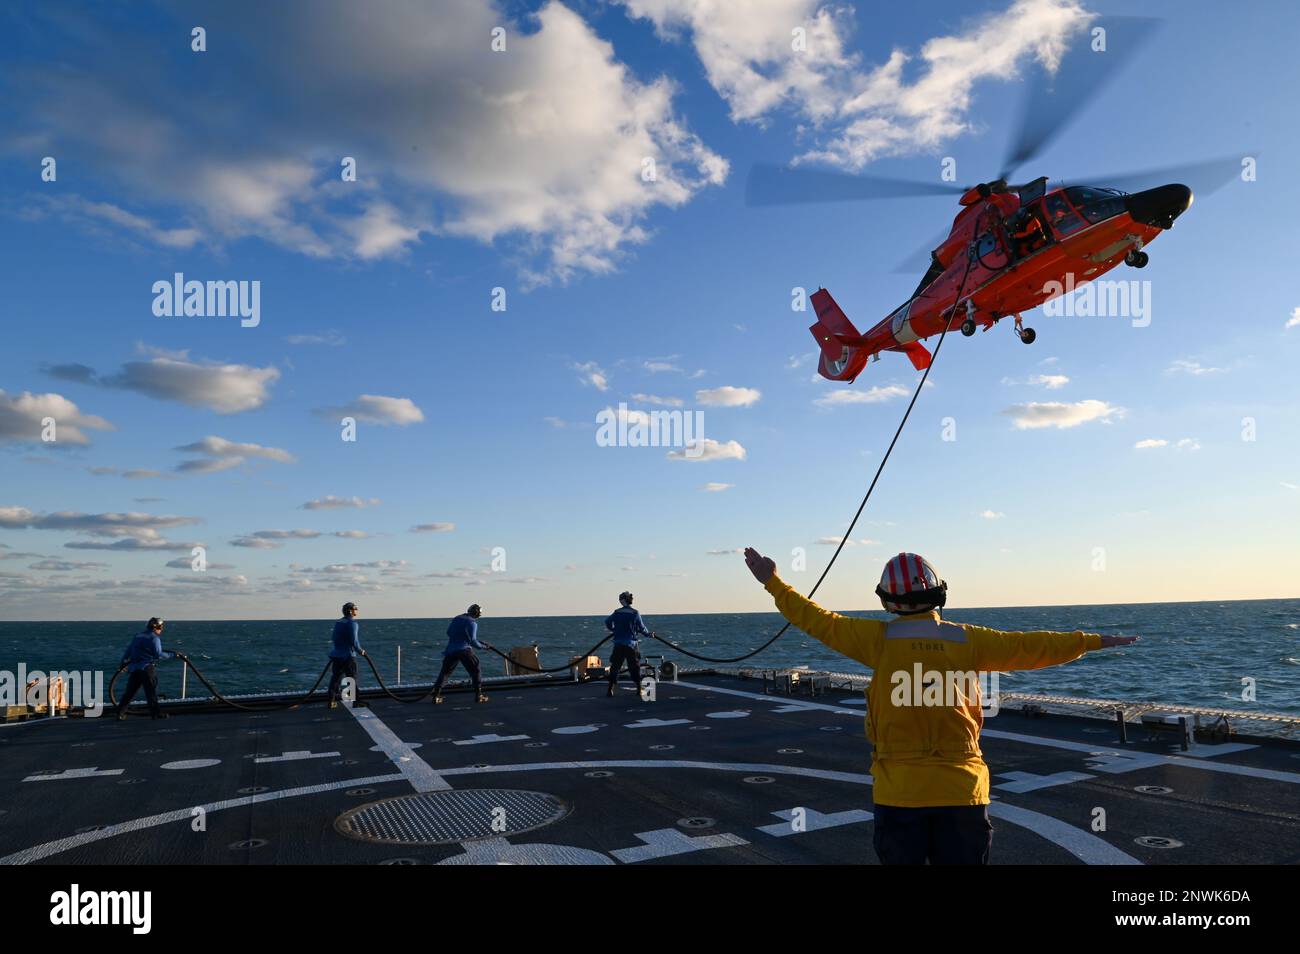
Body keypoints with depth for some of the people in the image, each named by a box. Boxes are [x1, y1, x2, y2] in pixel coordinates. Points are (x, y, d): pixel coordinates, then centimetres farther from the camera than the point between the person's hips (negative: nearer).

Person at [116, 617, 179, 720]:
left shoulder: (137, 637, 20)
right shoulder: (154, 638, -4)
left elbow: (127, 651, 26)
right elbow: (158, 654, -14)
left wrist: (123, 663, 38)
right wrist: (172, 655, -9)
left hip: (133, 668, 7)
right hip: (146, 668, -7)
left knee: (129, 692, 13)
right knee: (151, 692, -3)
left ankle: (120, 713, 15)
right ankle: (156, 712, -3)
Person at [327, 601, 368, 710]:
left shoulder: (338, 623, 10)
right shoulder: (352, 623, -15)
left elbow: (333, 637, 20)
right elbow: (354, 641, -20)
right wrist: (360, 651, -6)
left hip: (337, 655, 8)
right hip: (348, 656, -8)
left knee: (336, 678, 13)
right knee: (353, 678, -1)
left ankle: (332, 702, 15)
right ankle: (356, 702, 2)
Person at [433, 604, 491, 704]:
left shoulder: (456, 619, 14)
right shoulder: (472, 622, -6)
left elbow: (448, 632, 22)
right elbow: (472, 640, -12)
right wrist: (483, 646, 1)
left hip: (450, 650, 5)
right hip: (464, 650, -5)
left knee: (444, 672, 13)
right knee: (476, 670, 7)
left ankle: (436, 696, 5)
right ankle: (478, 695, 3)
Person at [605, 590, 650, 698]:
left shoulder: (617, 613, 1)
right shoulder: (635, 613, -4)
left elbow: (608, 623, 3)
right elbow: (641, 628, 0)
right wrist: (648, 634, 19)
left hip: (618, 644, 1)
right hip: (631, 644, -1)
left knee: (615, 667, 4)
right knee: (635, 667, 10)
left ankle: (610, 690, -3)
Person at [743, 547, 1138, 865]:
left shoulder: (879, 639, -7)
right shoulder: (968, 640, -4)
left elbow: (820, 621, -1)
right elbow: (1030, 647, 4)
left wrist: (774, 583, 10)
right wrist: (1093, 641, 17)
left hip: (898, 792, -1)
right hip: (961, 790, 1)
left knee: (900, 856, 12)